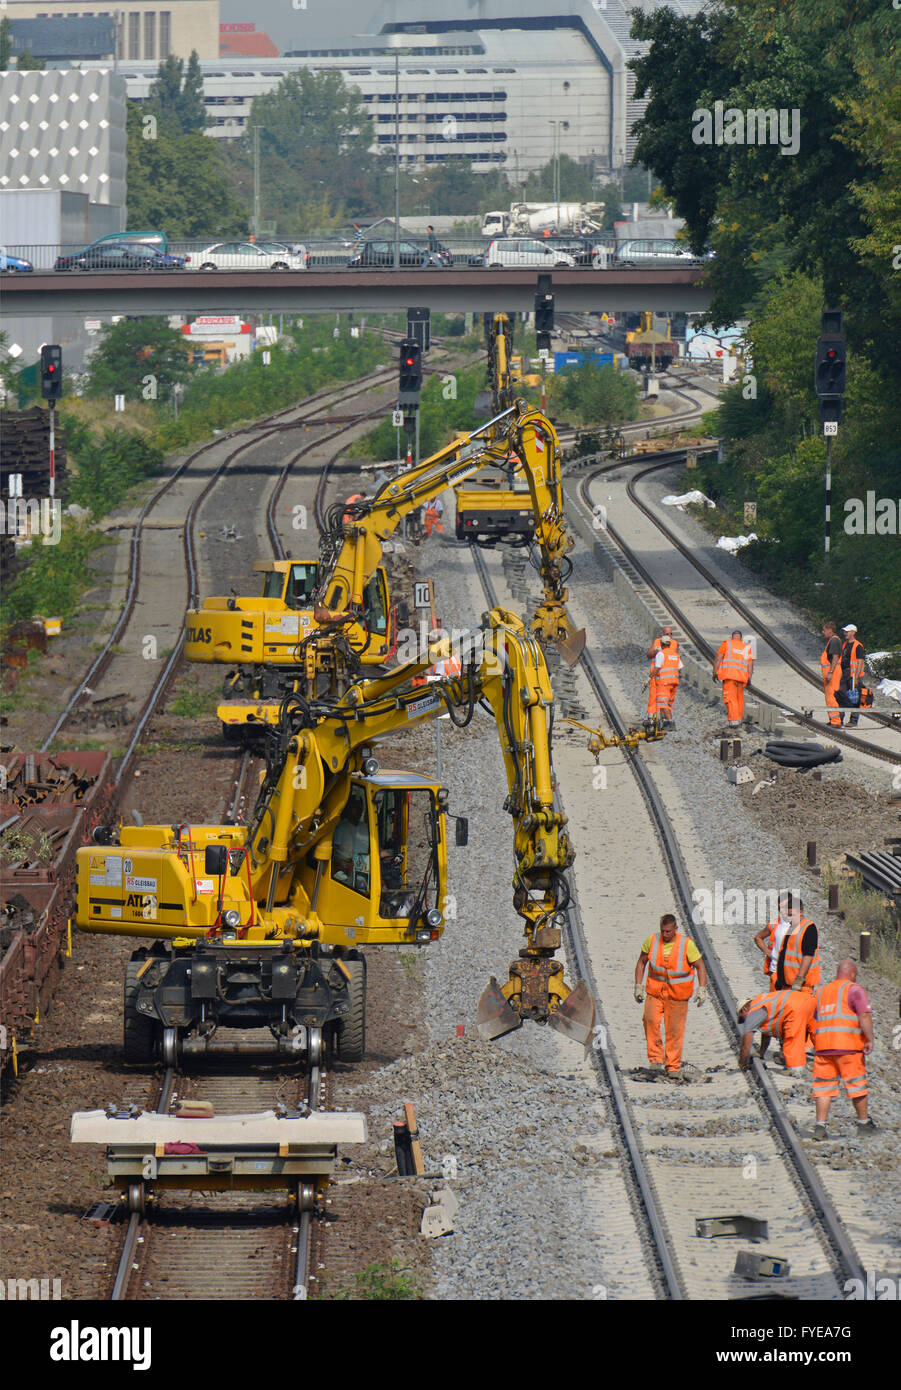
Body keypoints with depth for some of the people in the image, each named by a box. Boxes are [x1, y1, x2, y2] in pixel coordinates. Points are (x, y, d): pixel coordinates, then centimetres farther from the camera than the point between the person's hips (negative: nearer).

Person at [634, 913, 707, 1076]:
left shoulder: (686, 944, -10)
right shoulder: (652, 941, -4)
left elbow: (700, 966, -3)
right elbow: (641, 962, 10)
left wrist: (702, 989, -14)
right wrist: (638, 986, 4)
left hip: (677, 993, -1)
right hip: (655, 989, 1)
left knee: (675, 1029, 0)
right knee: (651, 1020, -20)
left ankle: (673, 1066, 11)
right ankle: (656, 1059, -12)